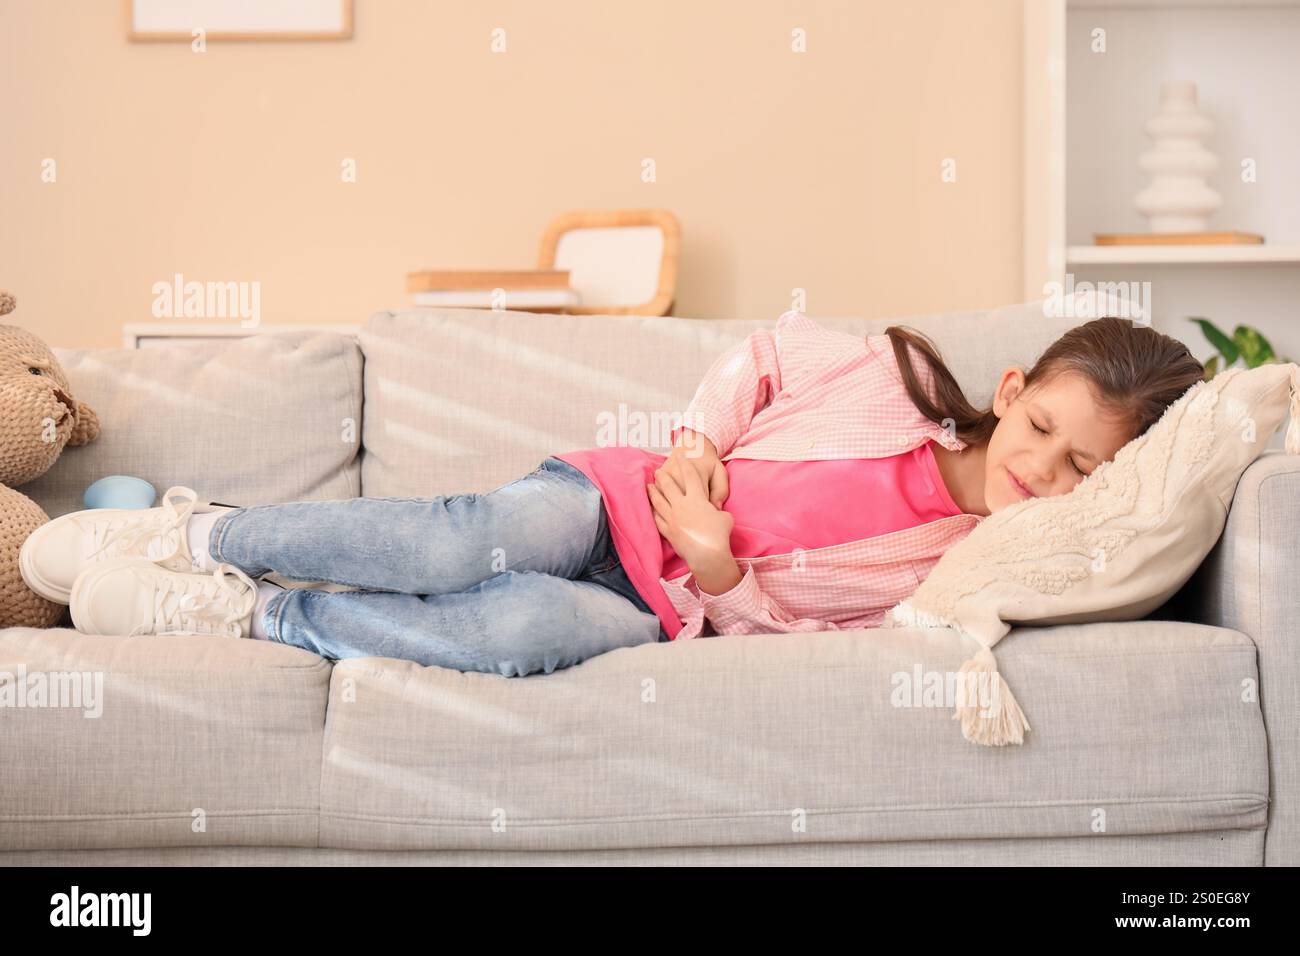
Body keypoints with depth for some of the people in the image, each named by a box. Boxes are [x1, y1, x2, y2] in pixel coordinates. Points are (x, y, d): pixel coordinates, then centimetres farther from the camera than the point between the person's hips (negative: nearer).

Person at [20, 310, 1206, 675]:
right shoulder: (899, 379, -3)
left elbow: (788, 623, -4)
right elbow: (765, 352, 10)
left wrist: (720, 573, -22)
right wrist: (695, 445, -7)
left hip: (672, 615, 0)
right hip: (624, 503, 0)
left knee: (521, 628, -34)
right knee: (477, 538, -33)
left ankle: (244, 611, -17)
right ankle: (197, 530, -14)